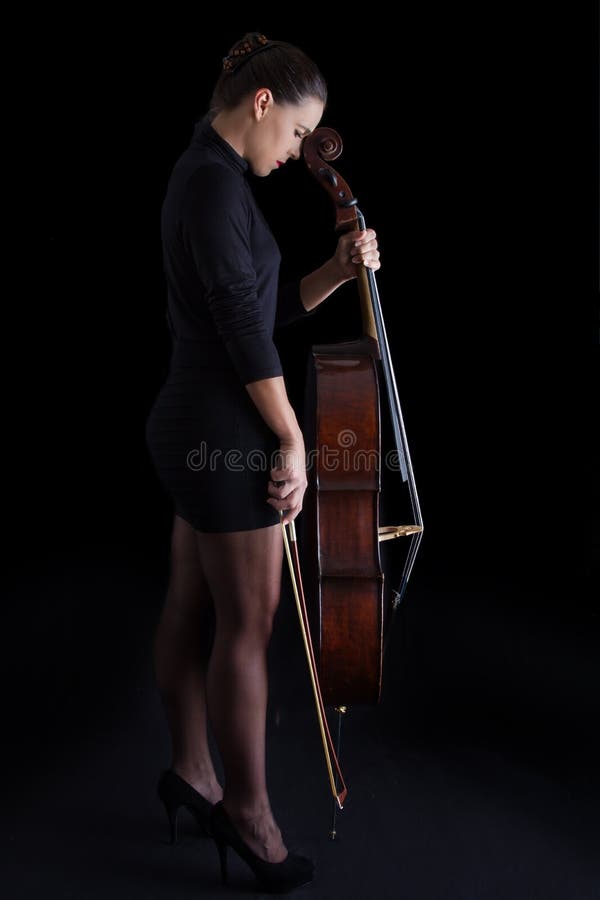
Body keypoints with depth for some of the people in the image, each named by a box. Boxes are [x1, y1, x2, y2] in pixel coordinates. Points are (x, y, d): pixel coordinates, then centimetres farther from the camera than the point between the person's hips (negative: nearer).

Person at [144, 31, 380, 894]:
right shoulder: (216, 180, -16)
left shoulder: (204, 176, 15)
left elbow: (268, 306, 16)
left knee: (192, 607, 17)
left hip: (196, 426, 10)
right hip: (224, 434, -10)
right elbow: (243, 324, -20)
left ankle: (191, 772, 32)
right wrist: (292, 439, -15)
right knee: (247, 624, 1)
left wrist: (338, 270, 1)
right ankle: (248, 810, 16)